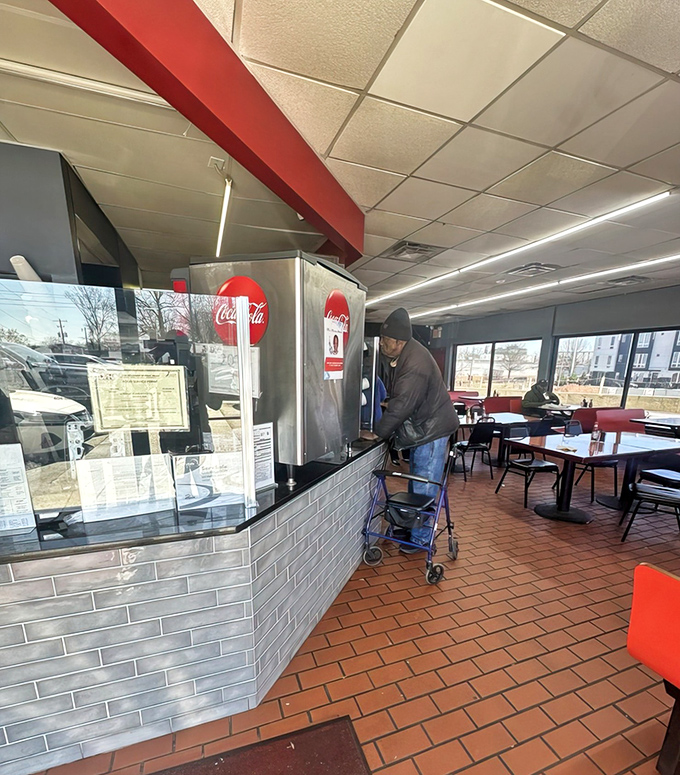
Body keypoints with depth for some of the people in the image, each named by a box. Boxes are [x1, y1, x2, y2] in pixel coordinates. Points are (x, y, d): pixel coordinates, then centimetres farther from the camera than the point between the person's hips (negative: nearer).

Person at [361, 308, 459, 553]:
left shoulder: (415, 363, -28)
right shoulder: (406, 355, 4)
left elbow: (402, 405, -28)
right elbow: (399, 398, 14)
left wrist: (377, 433, -19)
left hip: (431, 430, -10)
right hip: (421, 427, 10)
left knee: (424, 488, 2)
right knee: (416, 483, 20)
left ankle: (421, 537, 19)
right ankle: (413, 527, 36)